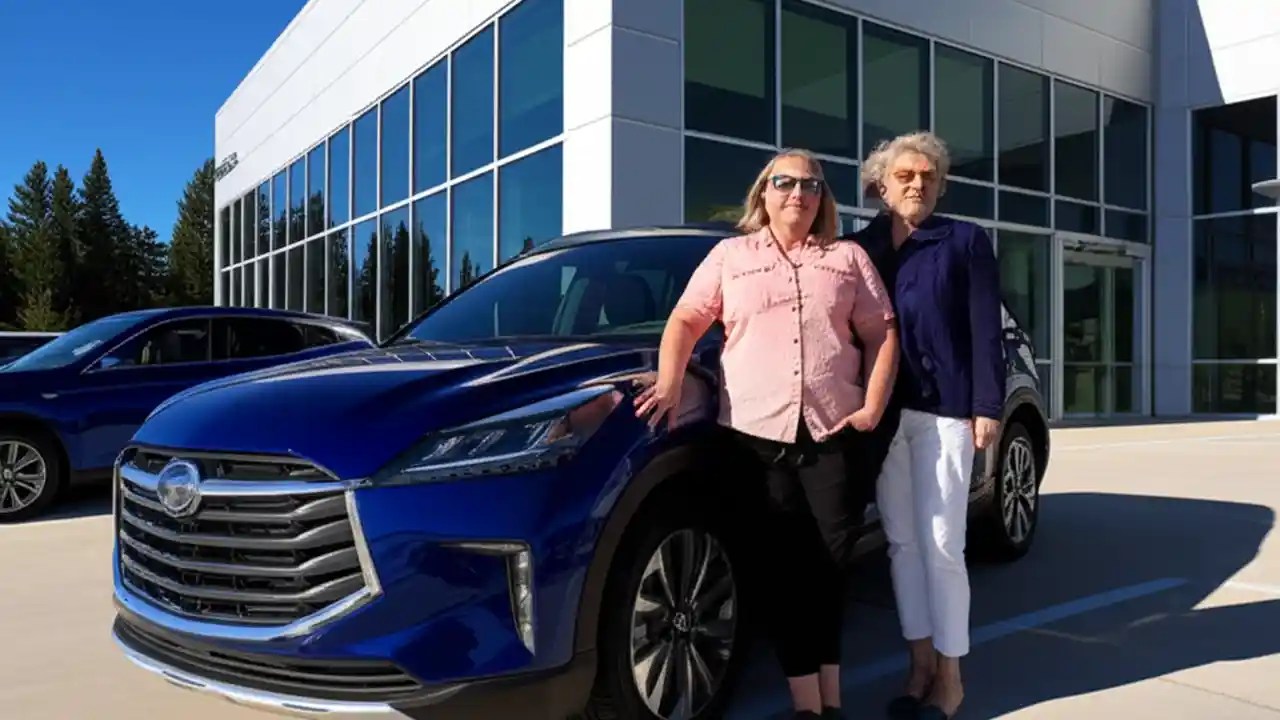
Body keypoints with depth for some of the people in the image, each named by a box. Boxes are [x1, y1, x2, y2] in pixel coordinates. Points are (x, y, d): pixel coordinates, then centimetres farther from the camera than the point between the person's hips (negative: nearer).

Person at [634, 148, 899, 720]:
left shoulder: (849, 259, 15)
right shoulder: (730, 255, 12)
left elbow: (882, 334, 11)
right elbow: (685, 321, 5)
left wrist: (873, 405, -2)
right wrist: (669, 384, -12)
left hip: (832, 432, 1)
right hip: (756, 434, -1)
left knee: (828, 560, 5)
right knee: (779, 568, 1)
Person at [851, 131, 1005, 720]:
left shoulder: (965, 241, 3)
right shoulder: (858, 248, 11)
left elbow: (985, 330, -1)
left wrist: (987, 406, -9)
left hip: (943, 408, -3)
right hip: (882, 412, 3)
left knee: (942, 545, -2)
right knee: (902, 543, 9)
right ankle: (920, 666, 22)